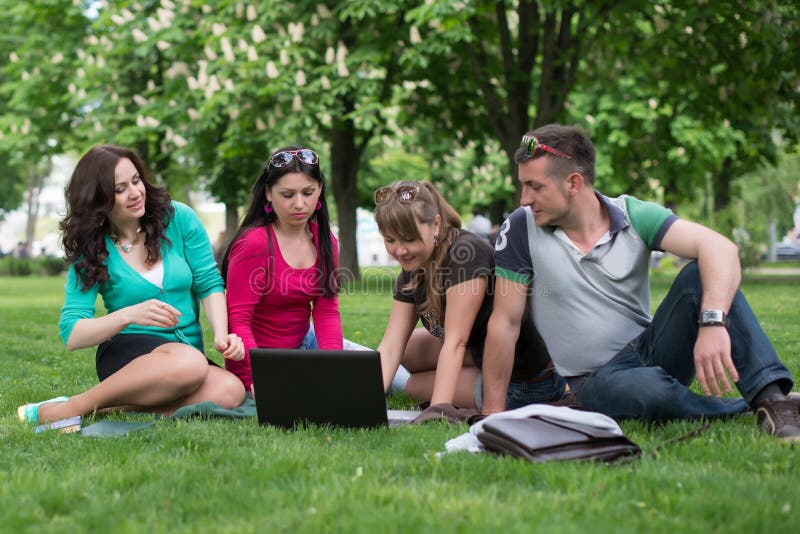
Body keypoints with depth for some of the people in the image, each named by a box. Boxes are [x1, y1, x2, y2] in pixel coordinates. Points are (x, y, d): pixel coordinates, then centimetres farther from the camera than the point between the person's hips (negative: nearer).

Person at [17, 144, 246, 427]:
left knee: (230, 392, -33)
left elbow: (209, 284, 4)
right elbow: (71, 335, -9)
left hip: (190, 349, 3)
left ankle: (115, 407, -18)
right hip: (127, 354, -3)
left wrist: (221, 334, -15)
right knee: (188, 363, -39)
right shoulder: (92, 249, -1)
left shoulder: (178, 218, 2)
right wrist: (130, 315, -25)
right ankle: (70, 408, -23)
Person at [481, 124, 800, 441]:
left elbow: (720, 248, -21)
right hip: (597, 379, -2)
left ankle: (771, 395, -32)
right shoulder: (520, 230, -8)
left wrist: (713, 321, -41)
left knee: (701, 274, -23)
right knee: (648, 388, -37)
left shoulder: (634, 215, -7)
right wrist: (493, 415, -4)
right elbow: (505, 322, -4)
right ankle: (746, 412, -13)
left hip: (652, 349, 2)